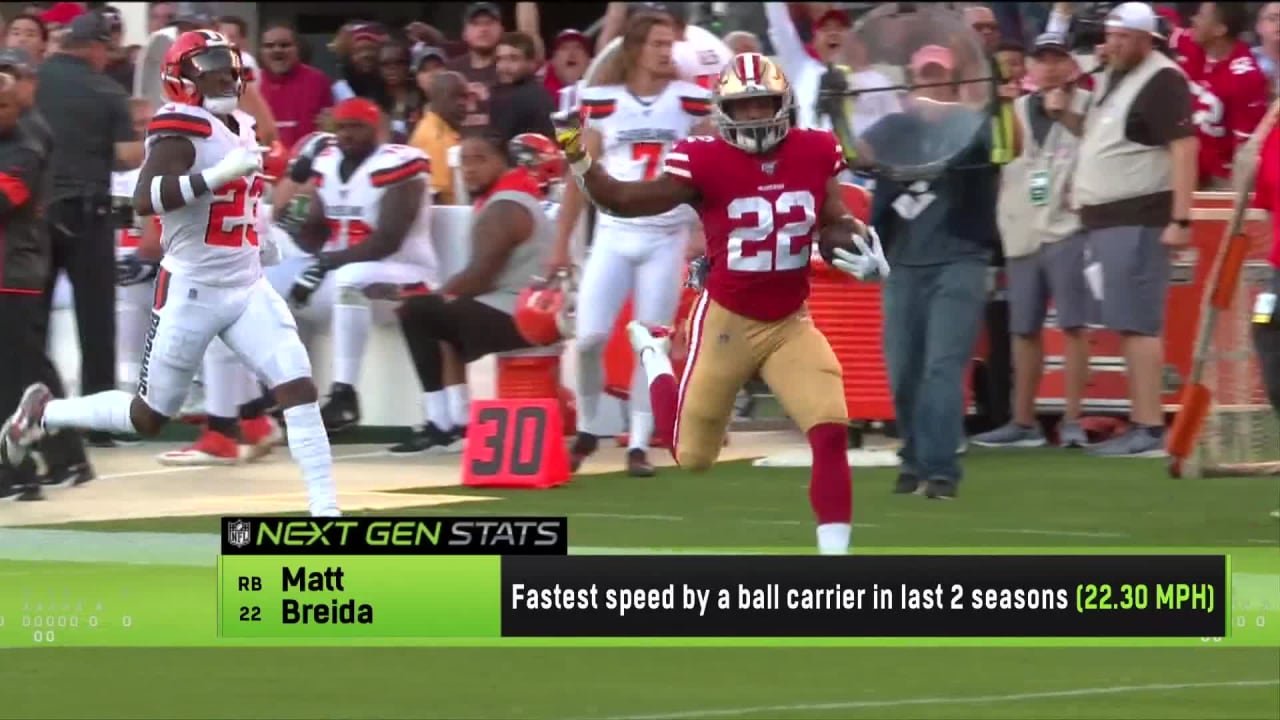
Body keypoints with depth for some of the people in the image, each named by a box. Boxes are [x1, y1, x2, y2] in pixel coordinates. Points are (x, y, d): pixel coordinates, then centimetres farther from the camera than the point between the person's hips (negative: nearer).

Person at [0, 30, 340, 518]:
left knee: (299, 387, -11)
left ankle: (325, 510, -12)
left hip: (247, 288, 7)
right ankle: (43, 414, 29)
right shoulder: (182, 131, -16)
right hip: (191, 292, -7)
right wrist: (218, 175, -37)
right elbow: (145, 200, -32)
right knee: (148, 417, 6)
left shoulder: (241, 128, 11)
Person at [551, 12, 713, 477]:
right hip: (614, 234, 0)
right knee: (590, 336, -7)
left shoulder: (690, 101, 0)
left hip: (666, 238, 0)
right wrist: (561, 244, 7)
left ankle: (639, 444, 8)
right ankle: (587, 429, 15)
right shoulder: (603, 101, 2)